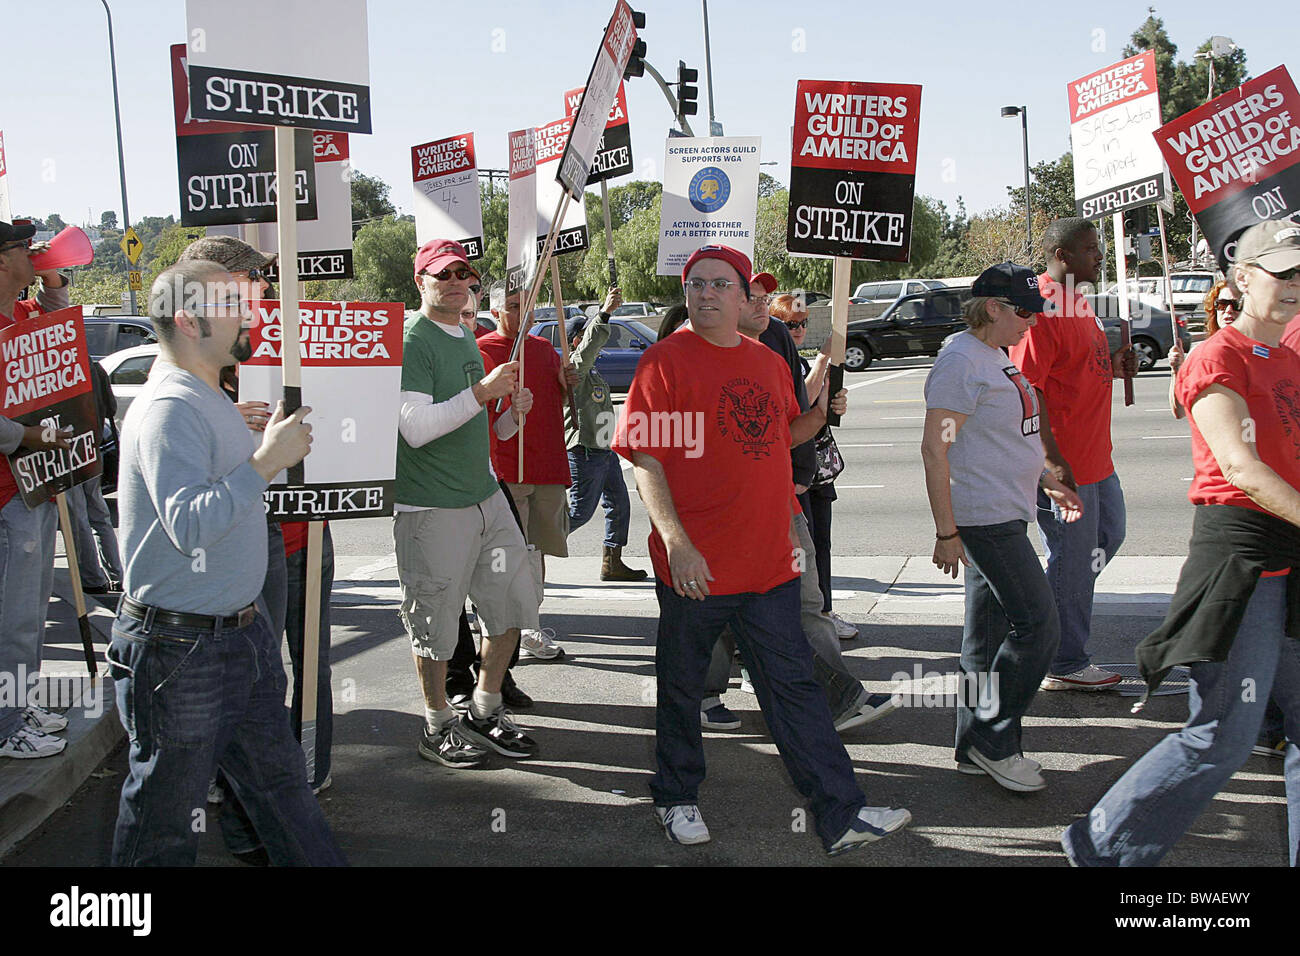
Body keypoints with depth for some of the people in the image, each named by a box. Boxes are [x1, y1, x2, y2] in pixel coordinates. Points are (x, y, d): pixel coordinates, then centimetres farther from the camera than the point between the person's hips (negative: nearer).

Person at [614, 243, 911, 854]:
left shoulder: (769, 363, 12)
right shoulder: (665, 361, -6)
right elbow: (645, 458, -11)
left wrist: (818, 415, 6)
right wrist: (676, 542, -19)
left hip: (769, 561, 5)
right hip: (695, 567, -5)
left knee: (793, 686, 9)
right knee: (681, 685, 11)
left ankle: (841, 815, 13)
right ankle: (677, 798, 31)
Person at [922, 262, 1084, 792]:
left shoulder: (997, 357, 16)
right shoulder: (960, 361, -15)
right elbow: (934, 448, -19)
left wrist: (1047, 481, 25)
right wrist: (946, 532, -20)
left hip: (1005, 515, 10)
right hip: (983, 517, -10)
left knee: (989, 630, 13)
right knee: (1038, 624, -8)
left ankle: (976, 747, 21)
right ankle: (992, 740, 3)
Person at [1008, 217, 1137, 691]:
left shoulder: (1075, 301, 14)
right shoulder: (1041, 308, -18)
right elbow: (1028, 389, -23)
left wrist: (1112, 366, 4)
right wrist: (1054, 461, -26)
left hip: (1095, 457, 10)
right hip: (1063, 464, -10)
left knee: (1108, 536, 22)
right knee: (1072, 559, 0)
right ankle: (1065, 665, 14)